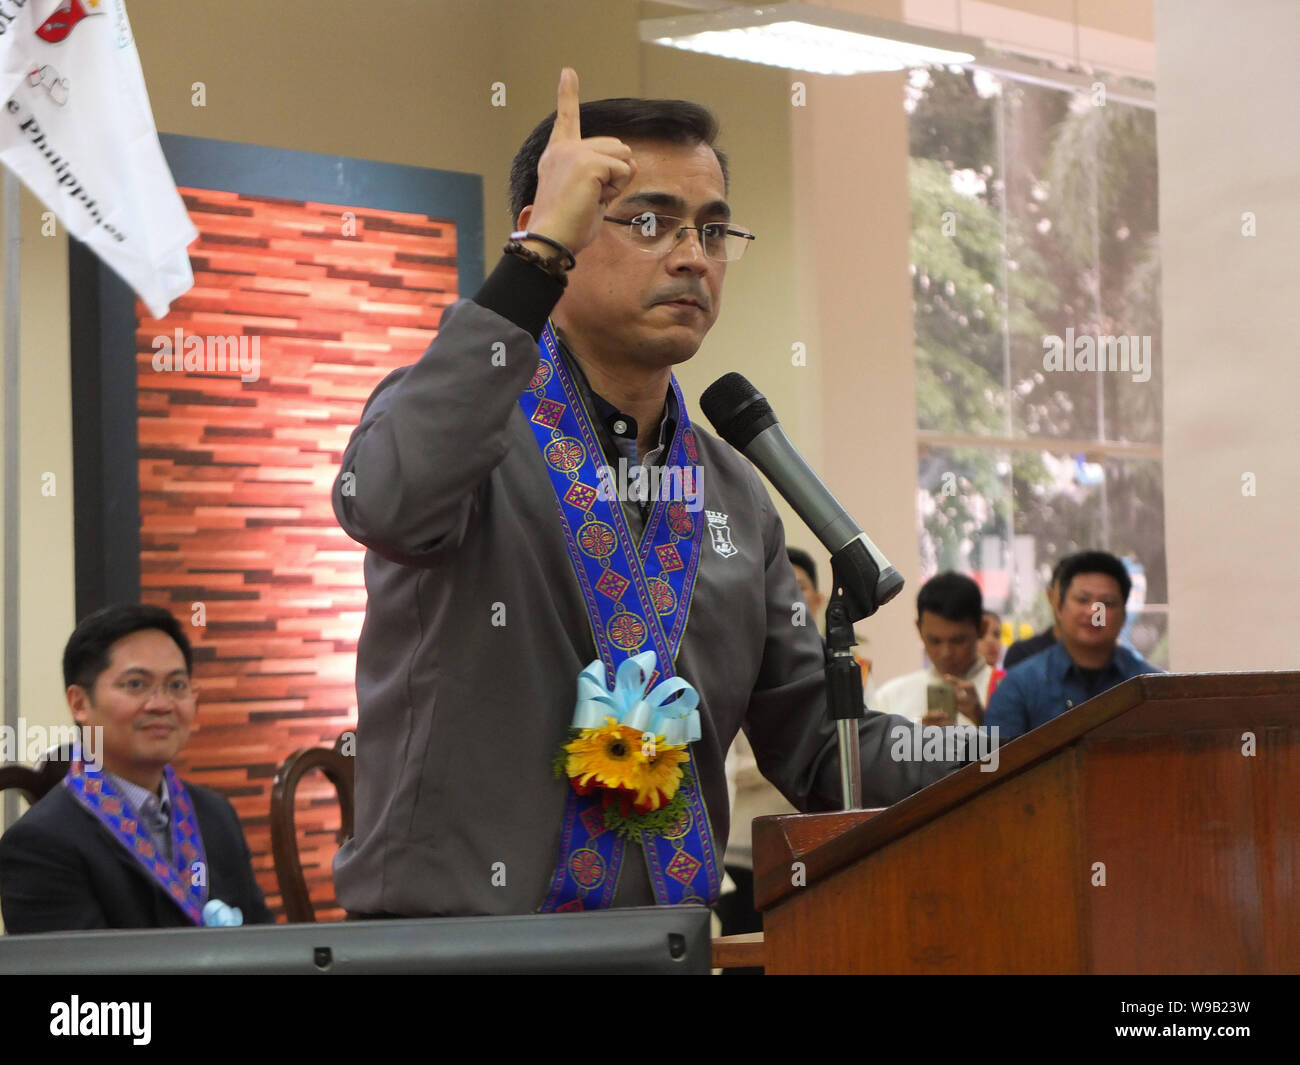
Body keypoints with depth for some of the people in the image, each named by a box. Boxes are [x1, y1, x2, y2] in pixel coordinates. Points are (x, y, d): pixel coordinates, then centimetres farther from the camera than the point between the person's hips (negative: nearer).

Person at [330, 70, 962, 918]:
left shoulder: (736, 497, 18)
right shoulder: (457, 410, -1)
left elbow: (816, 747, 17)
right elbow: (392, 501, -26)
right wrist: (541, 252, -21)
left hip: (670, 943, 7)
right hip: (454, 935, -7)